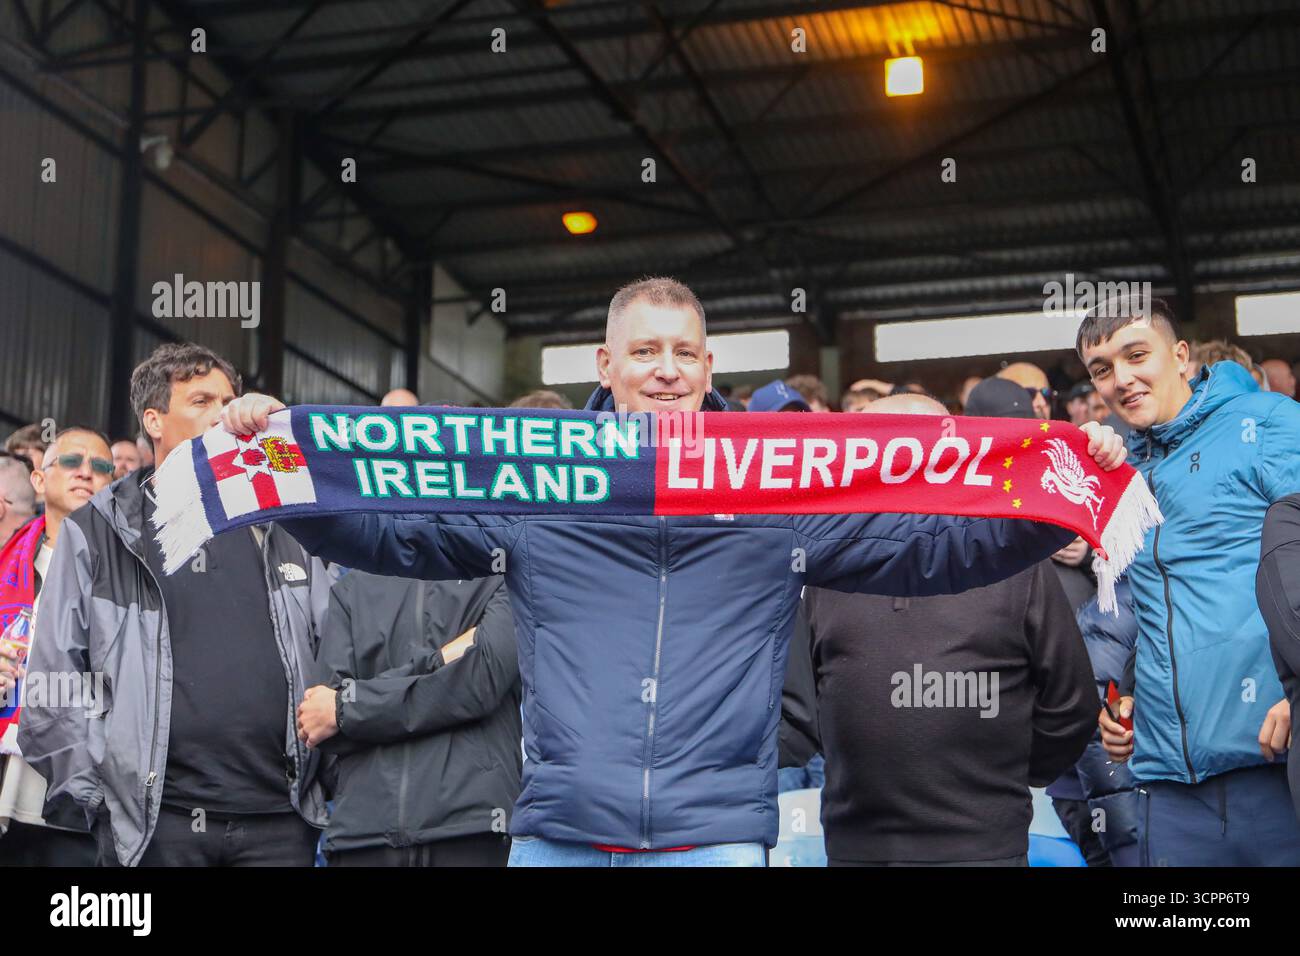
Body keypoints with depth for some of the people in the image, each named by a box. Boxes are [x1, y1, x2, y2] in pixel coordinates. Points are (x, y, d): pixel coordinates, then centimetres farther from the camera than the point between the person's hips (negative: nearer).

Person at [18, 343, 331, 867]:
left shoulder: (283, 526, 13)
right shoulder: (97, 531, 5)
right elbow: (53, 681, 3)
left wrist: (328, 773, 6)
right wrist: (96, 792, -3)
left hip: (280, 821, 2)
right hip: (153, 822, -2)